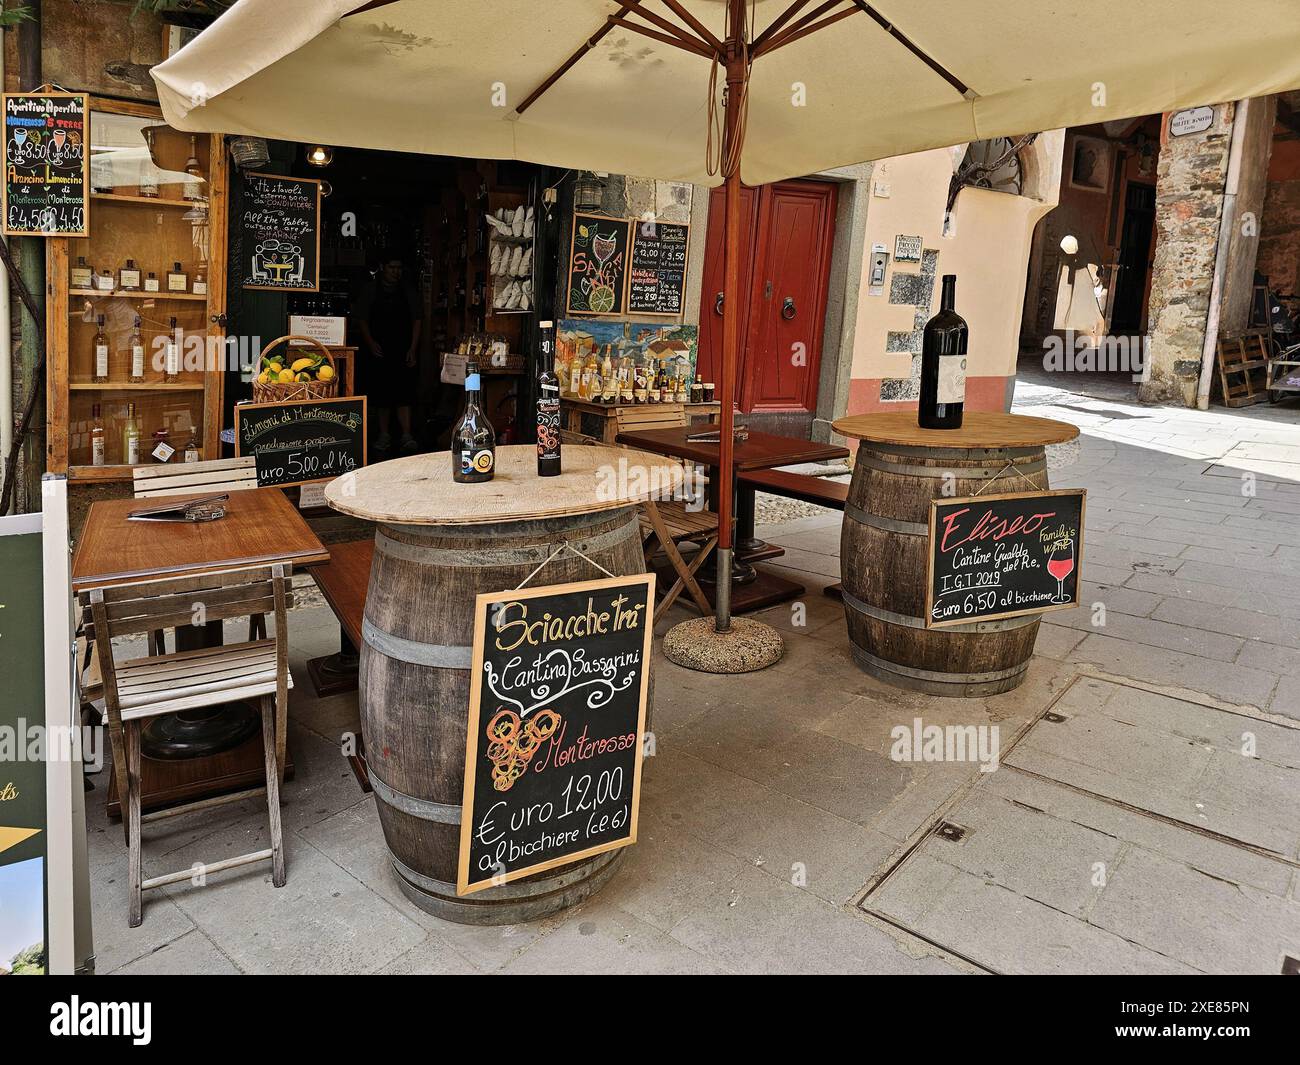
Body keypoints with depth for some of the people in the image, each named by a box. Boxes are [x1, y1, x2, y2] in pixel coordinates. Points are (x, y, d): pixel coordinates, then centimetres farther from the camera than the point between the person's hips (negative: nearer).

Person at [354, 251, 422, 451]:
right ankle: (384, 435, 15)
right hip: (379, 352, 1)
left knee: (403, 394, -10)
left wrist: (413, 349, -3)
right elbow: (362, 320, 6)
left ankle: (406, 436, -13)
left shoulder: (408, 292, 8)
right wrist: (370, 343, -9)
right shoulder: (370, 291, 7)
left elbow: (416, 321, 6)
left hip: (403, 352, -1)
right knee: (381, 395, 5)